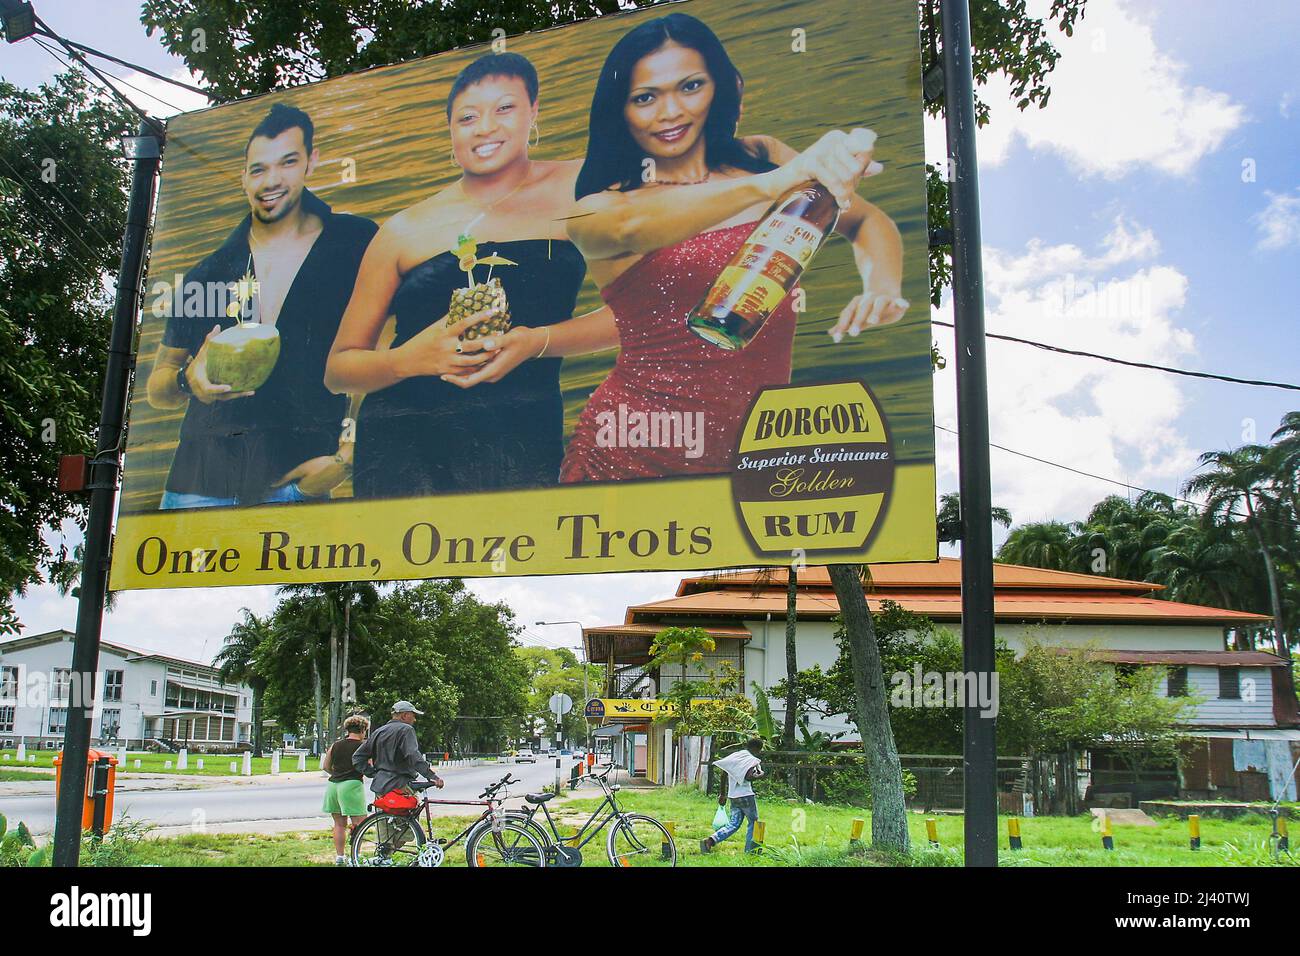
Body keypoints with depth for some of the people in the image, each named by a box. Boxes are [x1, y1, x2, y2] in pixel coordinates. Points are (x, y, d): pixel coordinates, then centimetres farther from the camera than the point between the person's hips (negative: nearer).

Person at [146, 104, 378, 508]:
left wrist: (347, 454, -10)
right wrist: (187, 381, -4)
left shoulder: (354, 244, 6)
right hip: (199, 479, 3)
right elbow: (157, 389, 20)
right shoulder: (207, 274, 16)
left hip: (297, 478, -3)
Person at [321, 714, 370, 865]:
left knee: (339, 824, 14)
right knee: (358, 823, -1)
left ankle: (339, 856, 17)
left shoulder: (335, 745, 11)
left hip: (333, 785, 6)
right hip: (351, 785, -6)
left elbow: (325, 767, 13)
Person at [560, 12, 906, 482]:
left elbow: (868, 220, 12)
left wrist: (882, 286, -12)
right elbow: (632, 226, -28)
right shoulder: (595, 211, -4)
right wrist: (776, 182, -42)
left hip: (757, 444, 4)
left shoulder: (761, 157, 6)